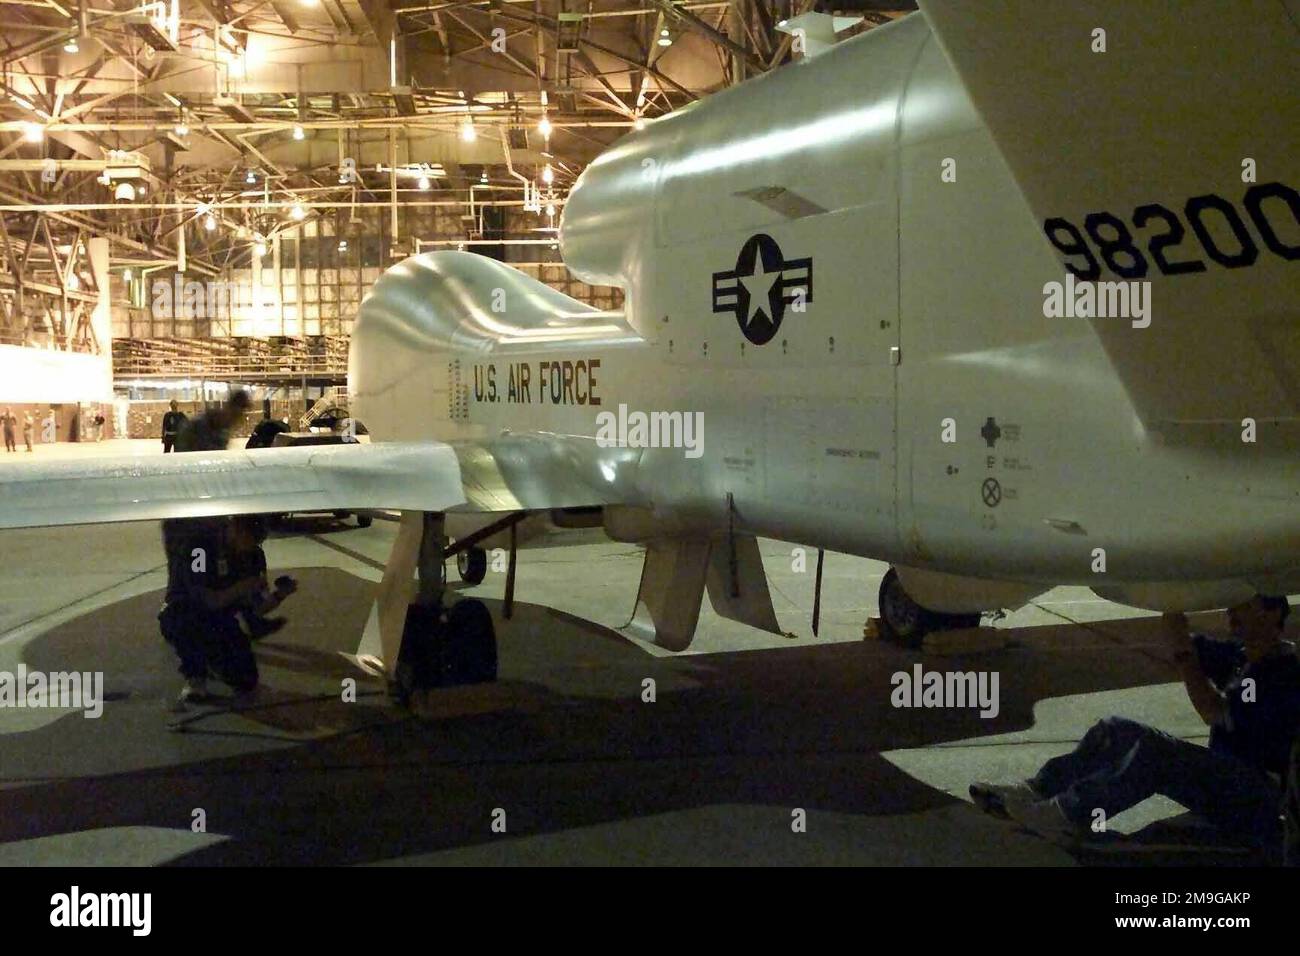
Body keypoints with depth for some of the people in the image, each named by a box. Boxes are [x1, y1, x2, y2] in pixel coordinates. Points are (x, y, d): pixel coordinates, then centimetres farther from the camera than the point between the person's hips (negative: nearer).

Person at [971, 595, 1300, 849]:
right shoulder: (1243, 656, 10)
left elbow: (1216, 713, -21)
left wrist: (1183, 651, -20)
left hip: (1263, 807, -9)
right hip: (1224, 777, 9)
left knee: (1153, 749, -32)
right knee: (1117, 730, -2)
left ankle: (1069, 816, -28)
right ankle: (1036, 790, -13)